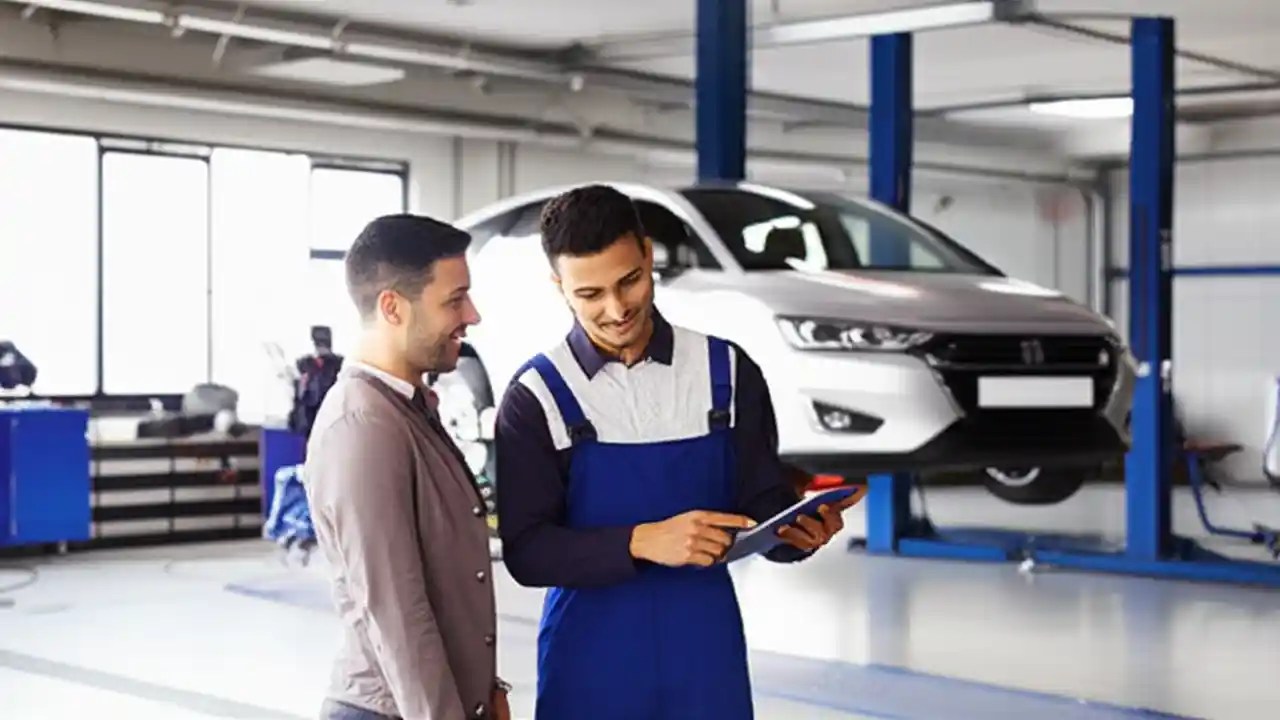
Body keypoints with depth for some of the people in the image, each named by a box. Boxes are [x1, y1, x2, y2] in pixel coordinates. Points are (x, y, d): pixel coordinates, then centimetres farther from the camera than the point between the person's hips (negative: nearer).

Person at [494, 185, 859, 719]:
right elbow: (525, 550, -9)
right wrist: (641, 542, -23)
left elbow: (764, 501, 5)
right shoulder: (536, 398, -5)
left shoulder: (727, 372, 1)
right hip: (591, 666, -1)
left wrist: (798, 529, -18)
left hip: (706, 659, 2)